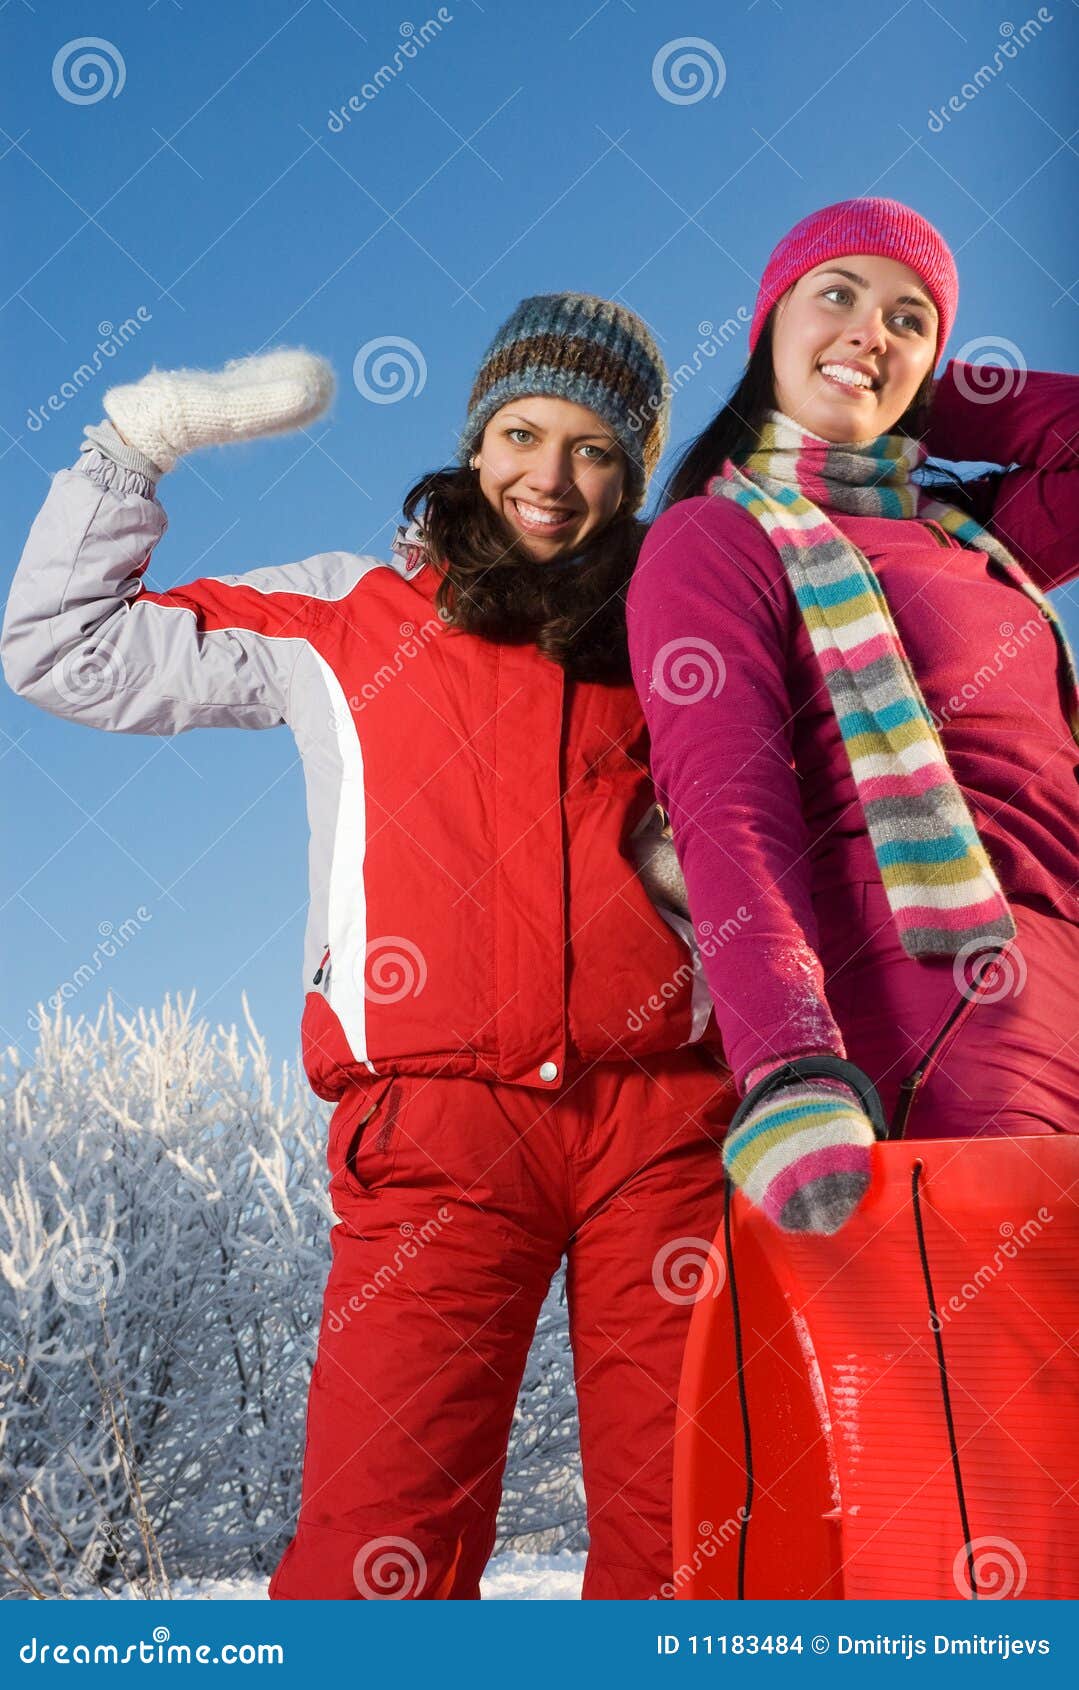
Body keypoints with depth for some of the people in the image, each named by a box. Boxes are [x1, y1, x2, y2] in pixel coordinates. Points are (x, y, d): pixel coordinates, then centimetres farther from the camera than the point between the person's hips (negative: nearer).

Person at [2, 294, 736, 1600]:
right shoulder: (342, 618, 16)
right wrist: (136, 445, 12)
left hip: (661, 1114, 2)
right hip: (439, 1121, -1)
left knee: (687, 1538, 0)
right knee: (382, 1549, -9)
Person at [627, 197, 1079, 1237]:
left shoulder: (972, 532, 24)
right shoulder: (713, 539, 3)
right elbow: (725, 804, -12)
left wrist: (913, 408, 21)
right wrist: (788, 1069, -27)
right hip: (945, 1004, -6)